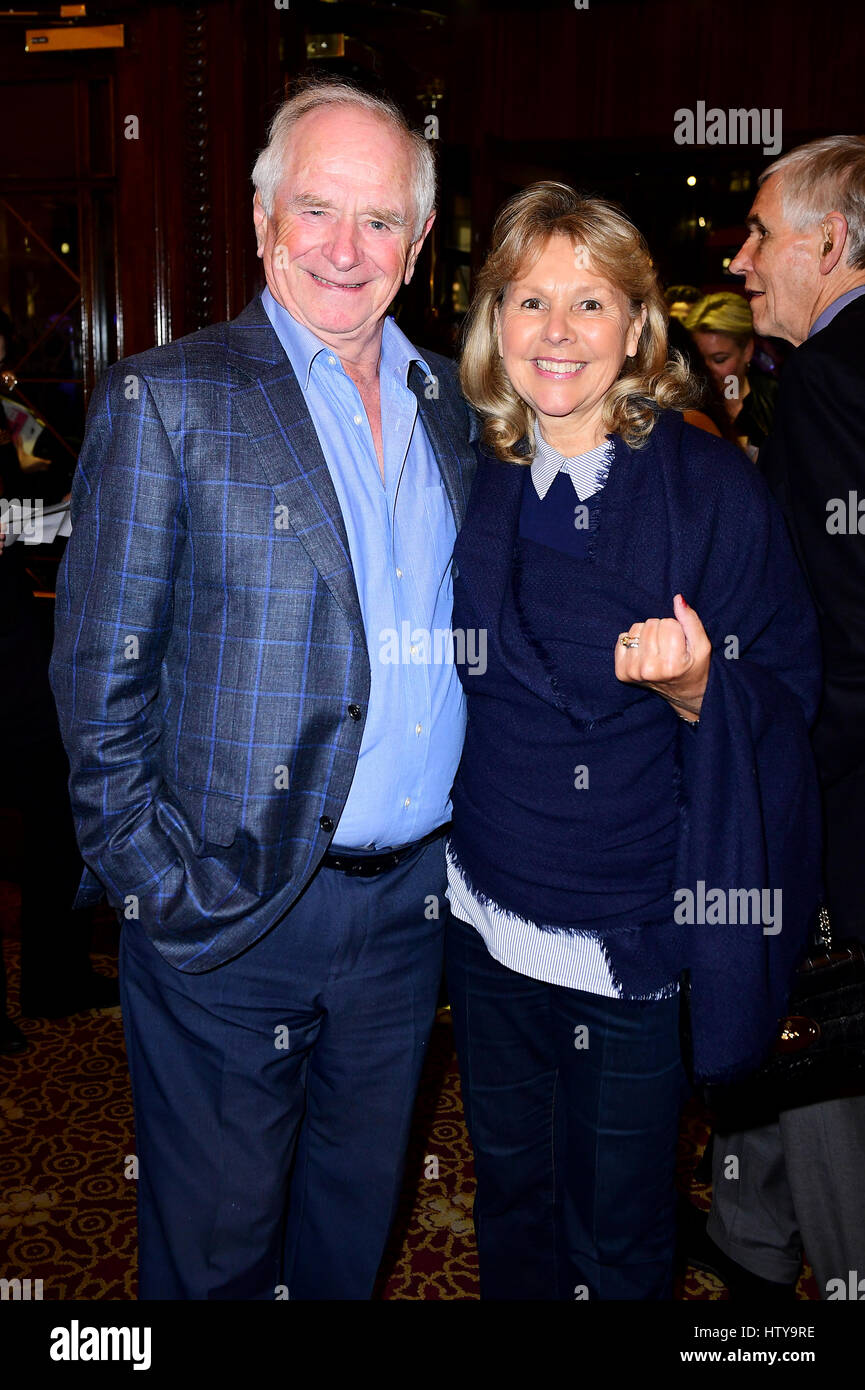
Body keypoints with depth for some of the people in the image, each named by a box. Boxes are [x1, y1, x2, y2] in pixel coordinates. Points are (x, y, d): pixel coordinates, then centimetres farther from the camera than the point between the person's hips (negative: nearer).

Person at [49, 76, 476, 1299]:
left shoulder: (450, 403, 8)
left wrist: (465, 843, 6)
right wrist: (152, 879, -11)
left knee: (356, 1218, 23)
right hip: (233, 913, -4)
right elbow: (101, 673, -8)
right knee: (215, 1243, 15)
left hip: (409, 906, 5)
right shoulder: (166, 399, -8)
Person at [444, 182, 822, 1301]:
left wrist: (697, 689, -27)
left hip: (638, 931, -3)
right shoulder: (465, 483, 1)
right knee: (510, 1192, 22)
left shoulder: (710, 486, -10)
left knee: (619, 1237, 13)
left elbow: (787, 696, -7)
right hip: (488, 921, 4)